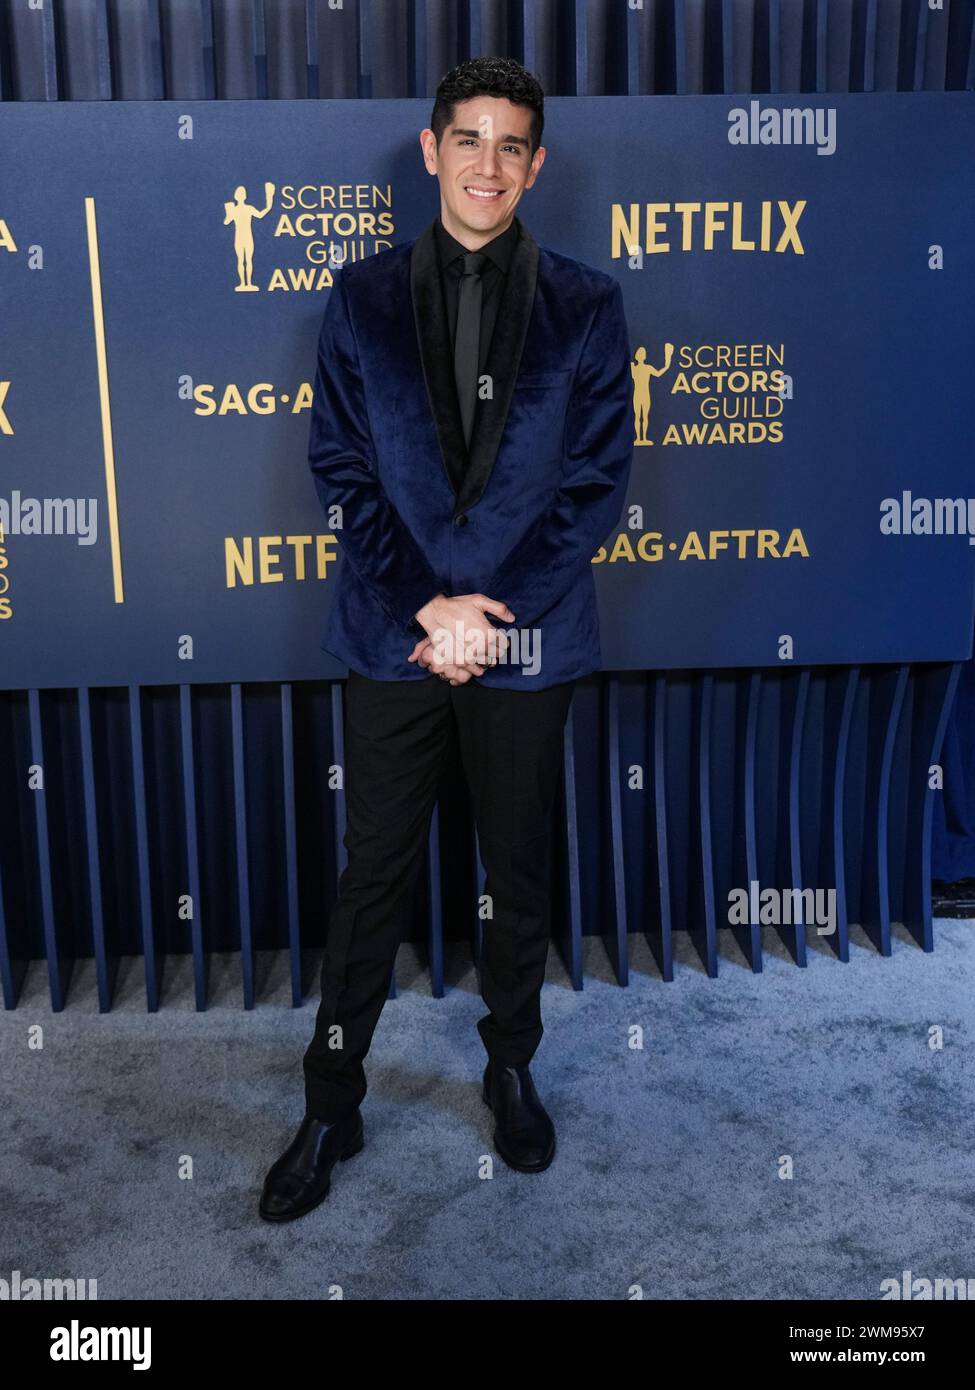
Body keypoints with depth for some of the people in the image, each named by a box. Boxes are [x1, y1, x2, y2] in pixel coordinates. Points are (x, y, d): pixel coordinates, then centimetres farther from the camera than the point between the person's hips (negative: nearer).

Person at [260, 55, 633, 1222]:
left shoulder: (585, 307, 1)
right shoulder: (363, 298, 3)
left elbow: (596, 482, -4)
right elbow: (342, 471, -1)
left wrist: (489, 609, -13)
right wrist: (427, 610, -12)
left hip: (528, 640, 0)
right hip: (396, 633, 0)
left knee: (520, 872, 14)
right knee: (374, 875, 9)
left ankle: (511, 1068, 37)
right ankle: (331, 1106, 26)